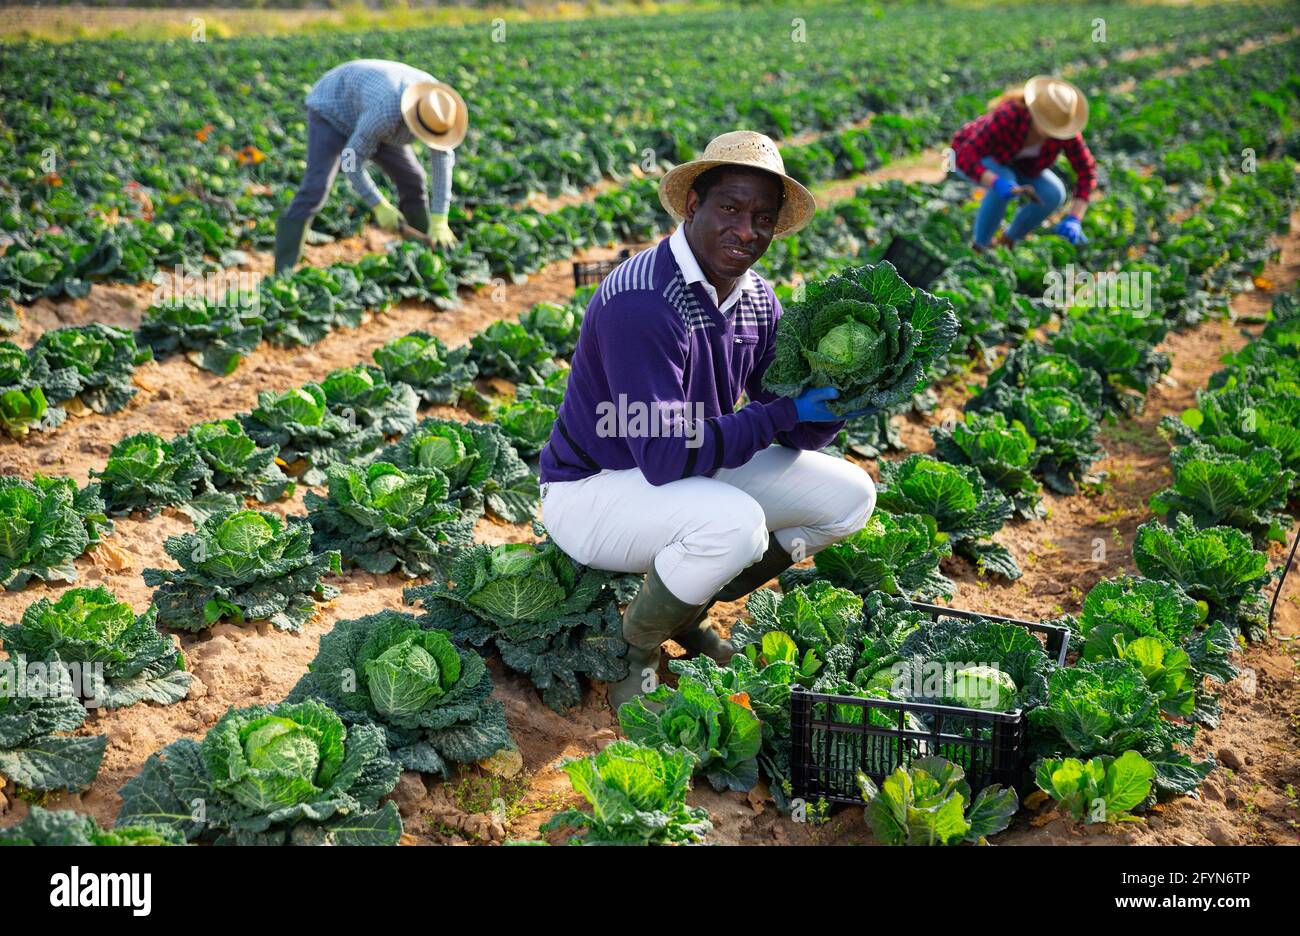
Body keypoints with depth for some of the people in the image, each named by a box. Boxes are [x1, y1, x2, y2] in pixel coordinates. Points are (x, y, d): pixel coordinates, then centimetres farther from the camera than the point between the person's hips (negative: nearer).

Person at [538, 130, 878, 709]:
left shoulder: (757, 301, 0)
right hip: (591, 489, -8)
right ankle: (633, 650, -6)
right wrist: (785, 410, -26)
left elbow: (795, 435, 2)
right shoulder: (641, 301, -27)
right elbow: (665, 455, -31)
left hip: (690, 476, 9)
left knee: (849, 495, 1)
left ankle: (688, 611, 13)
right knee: (734, 522, -36)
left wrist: (837, 400, -20)